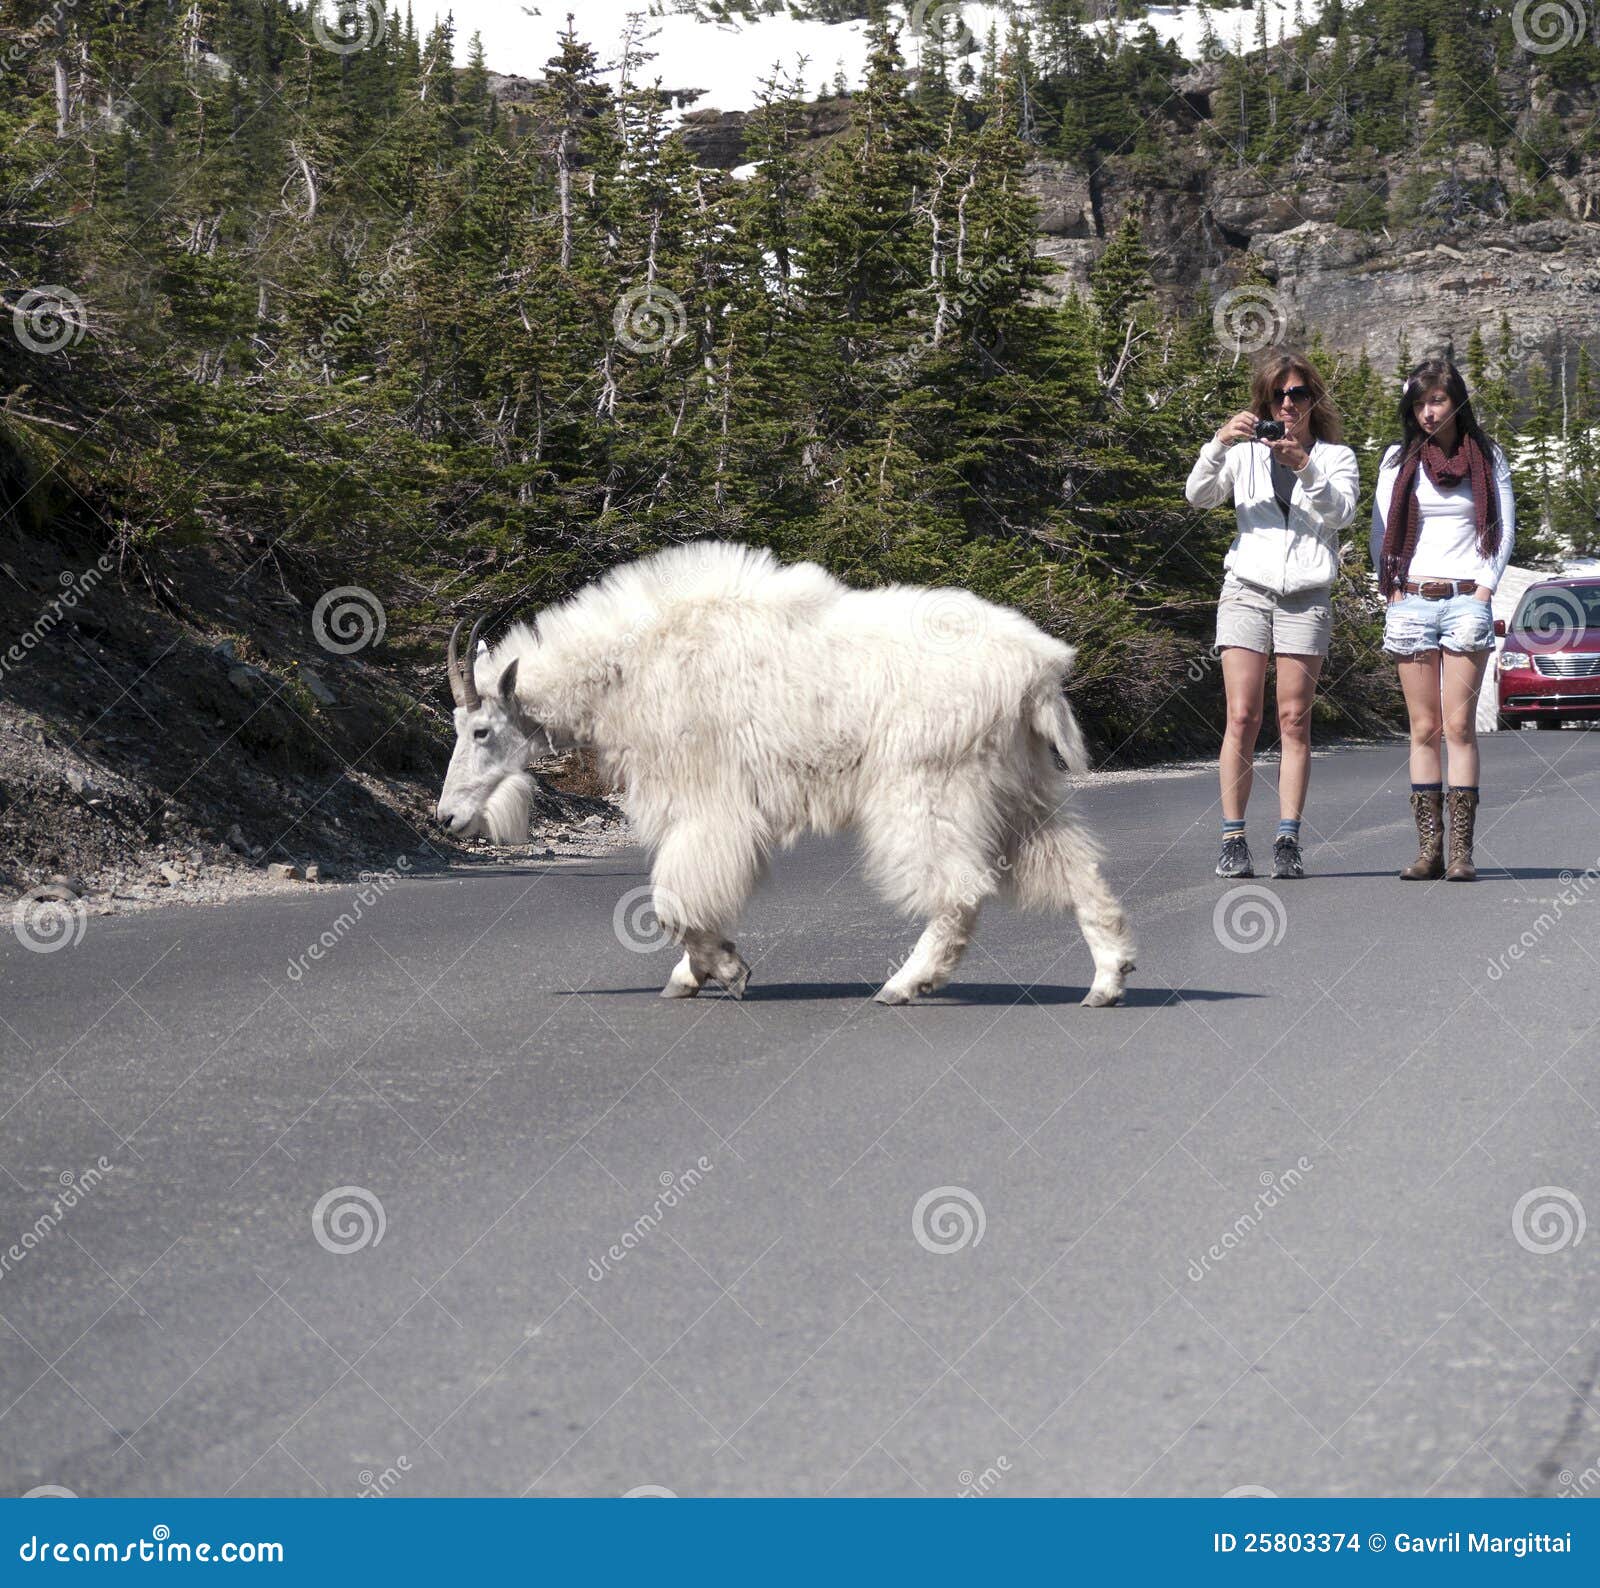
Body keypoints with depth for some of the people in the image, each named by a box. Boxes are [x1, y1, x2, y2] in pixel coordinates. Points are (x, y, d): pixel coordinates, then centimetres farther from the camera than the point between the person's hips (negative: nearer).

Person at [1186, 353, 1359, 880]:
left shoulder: (1335, 457, 12)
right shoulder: (1246, 452, 14)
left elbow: (1341, 512, -6)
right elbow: (1198, 496, 1)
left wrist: (1305, 467, -20)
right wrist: (1219, 443, -13)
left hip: (1305, 597, 0)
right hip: (1246, 590, 0)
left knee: (1294, 722, -3)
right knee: (1242, 719, -7)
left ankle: (1288, 840, -2)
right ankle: (1233, 840, -6)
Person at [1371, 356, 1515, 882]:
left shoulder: (1487, 459, 9)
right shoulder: (1400, 459, 12)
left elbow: (1504, 528, 9)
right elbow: (1380, 530, 12)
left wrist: (1485, 588, -2)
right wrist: (1391, 591, 2)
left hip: (1467, 600, -2)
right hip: (1411, 601, 2)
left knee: (1459, 726, -8)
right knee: (1424, 728, 0)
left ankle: (1461, 850, -11)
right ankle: (1428, 848, -2)